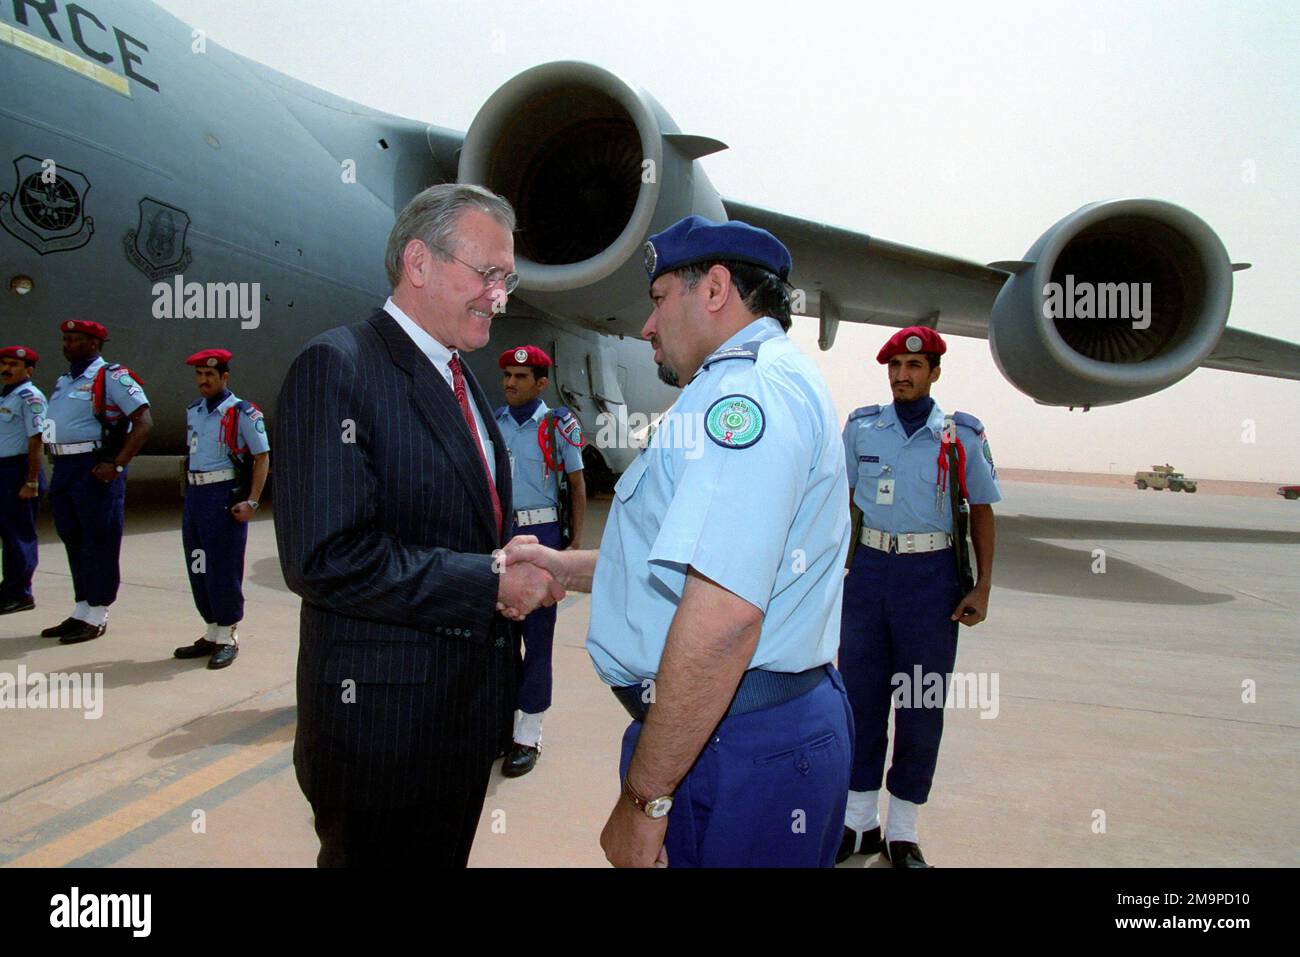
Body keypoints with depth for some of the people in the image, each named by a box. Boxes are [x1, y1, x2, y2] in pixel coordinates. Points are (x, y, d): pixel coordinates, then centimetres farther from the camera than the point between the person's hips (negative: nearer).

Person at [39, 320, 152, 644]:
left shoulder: (112, 377, -8)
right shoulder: (64, 381, 17)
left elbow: (144, 422, -17)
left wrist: (117, 465, -20)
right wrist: (58, 468, 15)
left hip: (95, 471, -9)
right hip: (63, 471, 9)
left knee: (98, 543, -2)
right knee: (73, 541, 14)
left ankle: (97, 617, 7)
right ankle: (81, 611, 25)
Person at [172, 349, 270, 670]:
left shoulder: (243, 413, -8)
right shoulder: (192, 412, 14)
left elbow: (262, 458, -9)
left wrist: (251, 502, -16)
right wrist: (189, 494, 16)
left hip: (225, 497, -7)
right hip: (194, 496, 7)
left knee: (223, 569, -3)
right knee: (198, 569, 11)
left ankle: (227, 638, 9)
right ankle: (212, 634, 23)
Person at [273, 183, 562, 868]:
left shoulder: (463, 382, 12)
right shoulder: (336, 367, -17)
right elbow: (327, 558, -26)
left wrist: (521, 568, 0)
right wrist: (490, 581, -21)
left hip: (470, 707, 8)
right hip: (383, 715, -8)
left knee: (445, 855, 23)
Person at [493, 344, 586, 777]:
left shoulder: (558, 424, -3)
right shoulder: (491, 422, 9)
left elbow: (577, 485, 1)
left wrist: (576, 541, -5)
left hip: (540, 535, -4)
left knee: (537, 634, 2)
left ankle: (528, 736, 13)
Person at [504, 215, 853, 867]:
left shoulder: (748, 386, -18)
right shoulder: (774, 382, 18)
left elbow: (723, 615, -29)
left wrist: (644, 797, -21)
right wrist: (561, 567, 16)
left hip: (735, 750, -10)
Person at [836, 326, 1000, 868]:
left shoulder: (962, 436, 0)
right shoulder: (861, 428, 5)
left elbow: (982, 512, 6)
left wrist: (982, 588, -2)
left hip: (931, 577, -1)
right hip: (869, 570, 2)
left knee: (921, 704, 5)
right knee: (860, 695, 8)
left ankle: (902, 832, 21)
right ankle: (860, 821, 24)